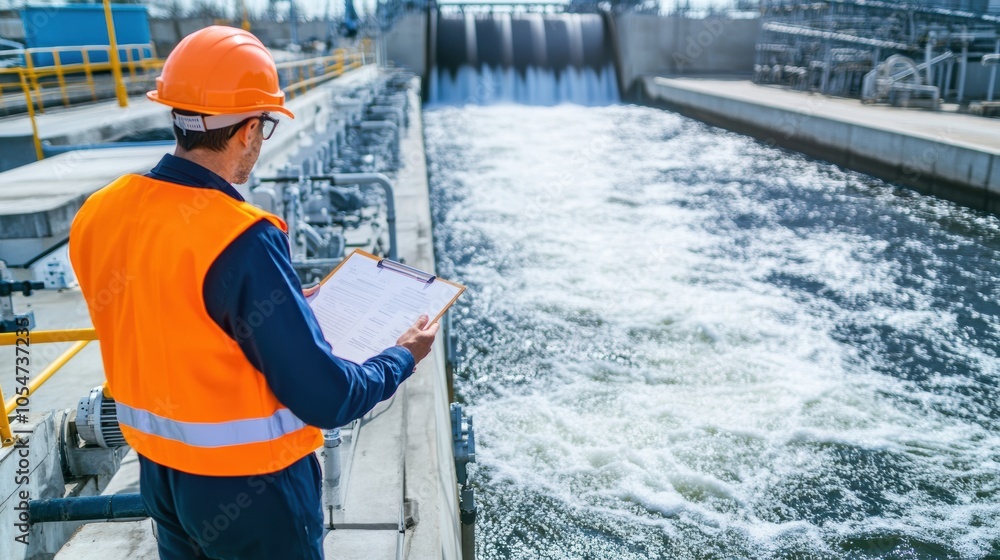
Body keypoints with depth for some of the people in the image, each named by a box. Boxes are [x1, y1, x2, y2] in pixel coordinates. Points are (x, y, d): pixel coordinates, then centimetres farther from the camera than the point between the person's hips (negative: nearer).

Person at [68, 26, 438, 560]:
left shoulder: (98, 215, -6)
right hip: (247, 490, -6)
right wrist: (403, 357, -7)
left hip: (160, 475, 7)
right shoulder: (239, 241, -29)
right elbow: (325, 399, -25)